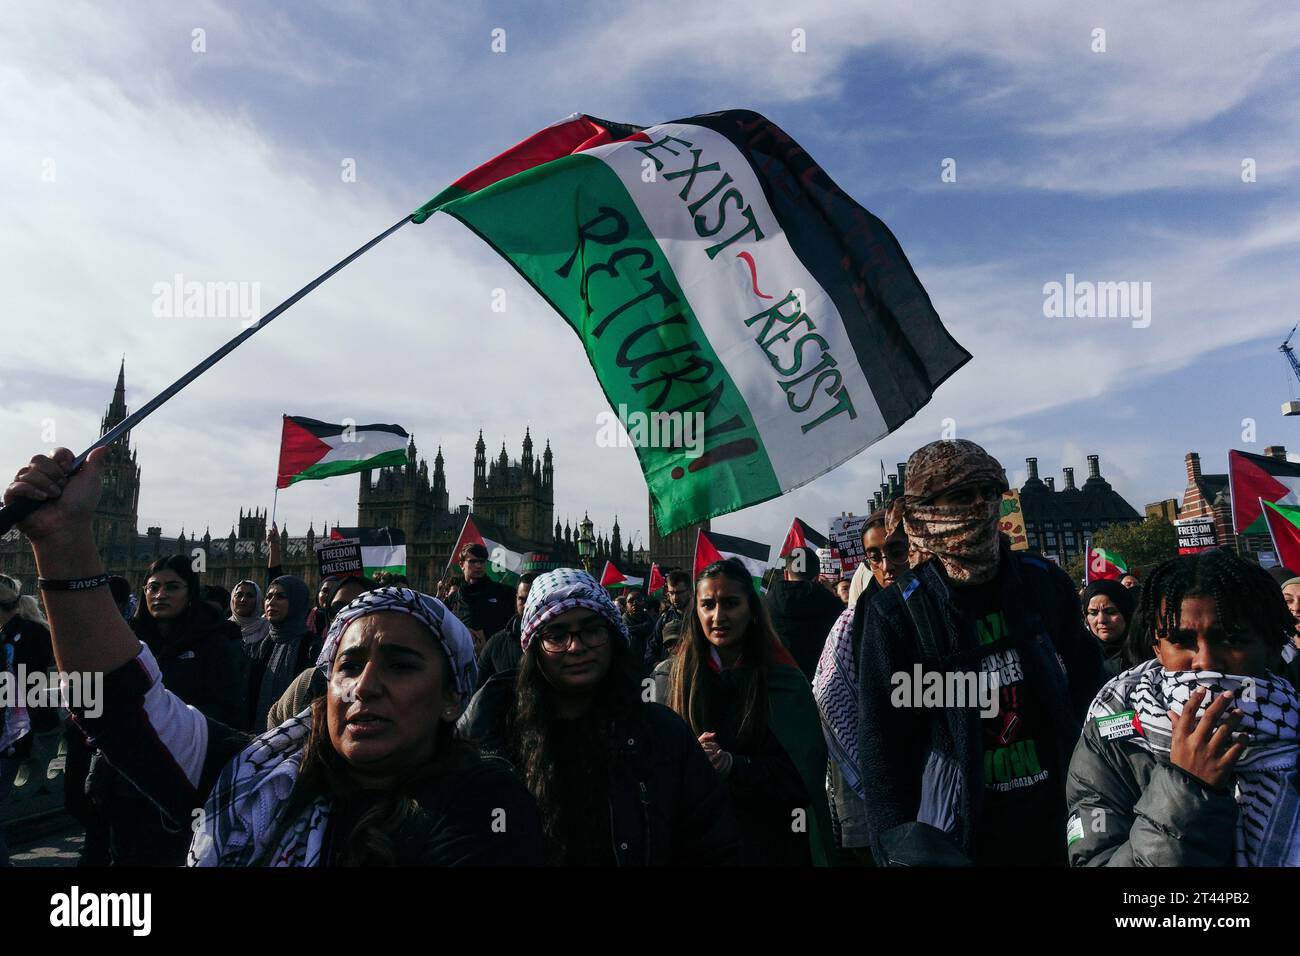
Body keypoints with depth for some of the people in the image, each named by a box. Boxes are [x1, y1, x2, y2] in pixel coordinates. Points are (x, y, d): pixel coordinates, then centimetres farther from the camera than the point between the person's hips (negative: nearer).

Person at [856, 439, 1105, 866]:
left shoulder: (1044, 582, -2)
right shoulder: (896, 613, -13)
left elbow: (1086, 680, 10)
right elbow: (882, 744, -11)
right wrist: (899, 842, -13)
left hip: (1056, 819, 3)